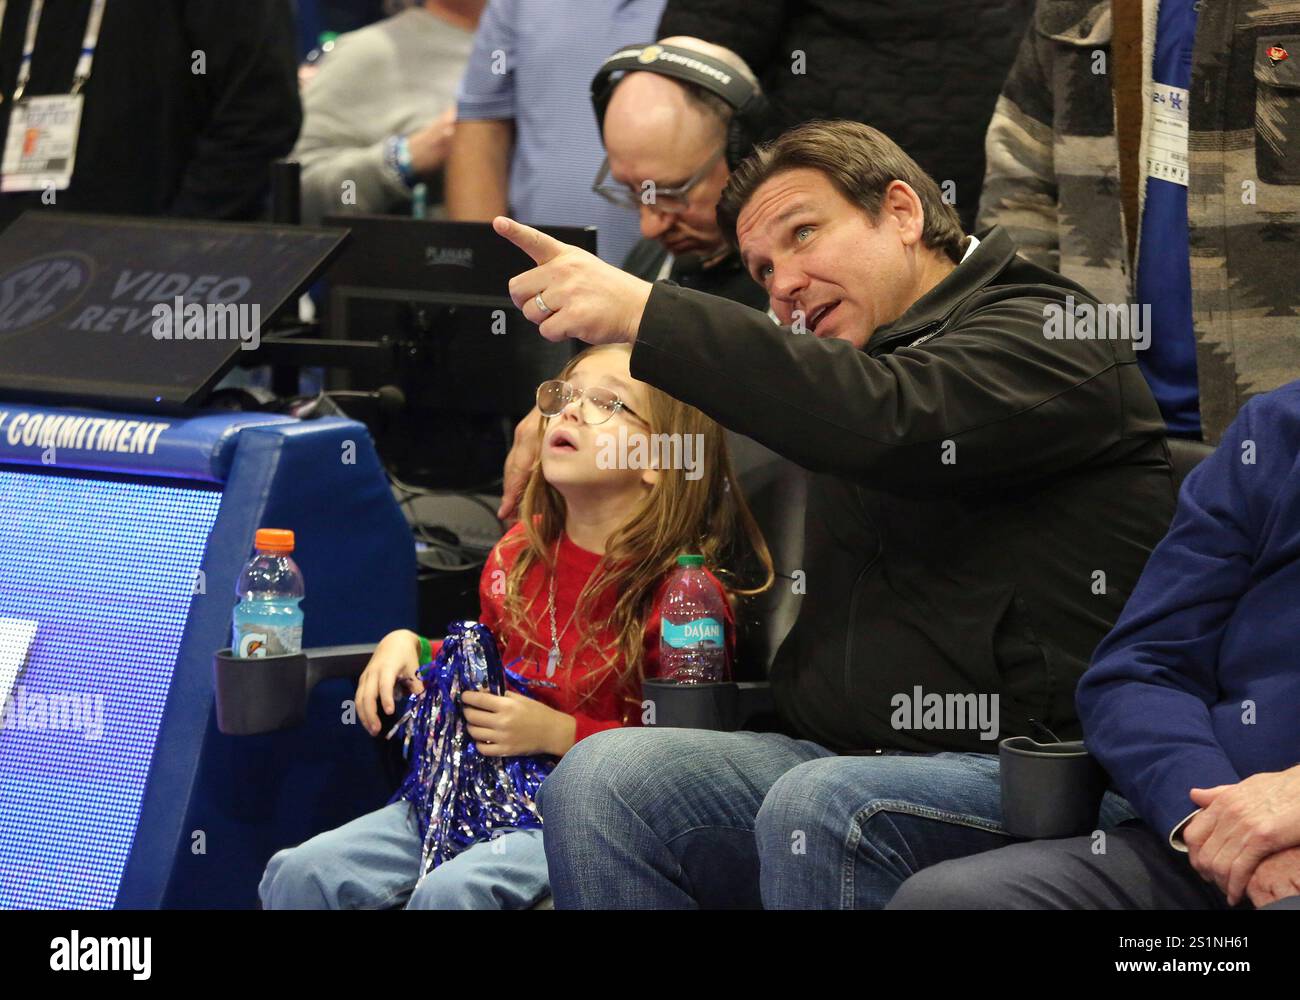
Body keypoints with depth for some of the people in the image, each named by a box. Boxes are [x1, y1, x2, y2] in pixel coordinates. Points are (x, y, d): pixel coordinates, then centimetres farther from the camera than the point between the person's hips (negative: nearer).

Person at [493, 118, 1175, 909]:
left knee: (822, 805, -37)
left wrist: (642, 314, -23)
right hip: (841, 755, 7)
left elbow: (884, 422, -22)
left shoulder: (1046, 334, -3)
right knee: (601, 778, -18)